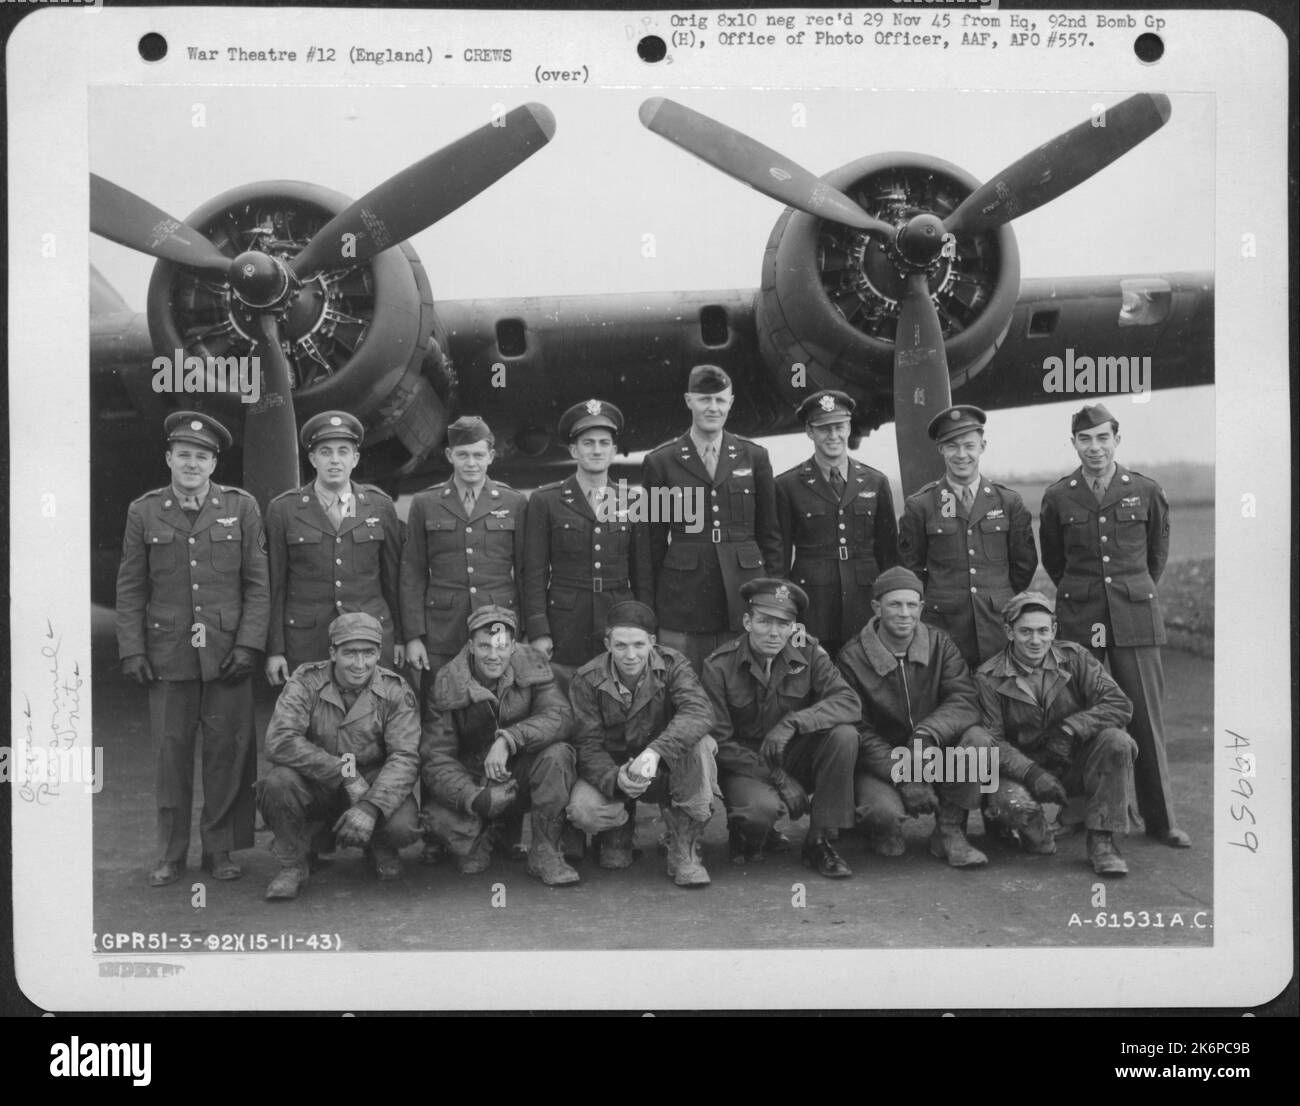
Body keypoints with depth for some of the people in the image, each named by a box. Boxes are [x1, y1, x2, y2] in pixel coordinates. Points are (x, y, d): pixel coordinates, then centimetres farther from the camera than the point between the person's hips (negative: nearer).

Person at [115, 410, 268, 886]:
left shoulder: (241, 507, 4)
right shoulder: (144, 512, 6)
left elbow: (257, 584, 3)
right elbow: (130, 588, 7)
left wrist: (248, 645, -6)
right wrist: (132, 650, 0)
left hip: (227, 652, 0)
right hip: (167, 655, 1)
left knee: (228, 751, 2)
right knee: (170, 752, 4)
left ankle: (220, 848, 15)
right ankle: (171, 854, 15)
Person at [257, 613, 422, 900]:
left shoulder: (396, 691, -9)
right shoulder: (306, 680, -12)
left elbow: (405, 757, -17)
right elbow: (279, 741, -25)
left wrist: (371, 807, -35)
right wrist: (346, 774, -29)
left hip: (374, 785, 0)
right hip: (315, 786, 0)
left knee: (402, 825, -29)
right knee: (279, 781, -31)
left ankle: (380, 849, 12)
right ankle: (293, 864, -4)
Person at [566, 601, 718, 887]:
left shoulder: (672, 664, -14)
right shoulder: (586, 680, -12)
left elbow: (699, 710, -32)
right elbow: (588, 745, -15)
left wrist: (655, 751, -49)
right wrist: (615, 778, -38)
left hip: (666, 768, 0)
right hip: (611, 769, 0)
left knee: (701, 745, -32)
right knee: (583, 810, -31)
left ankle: (684, 851, -18)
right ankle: (618, 832, 9)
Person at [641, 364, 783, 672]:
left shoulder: (755, 458, 9)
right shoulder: (660, 462, 4)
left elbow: (770, 534, 12)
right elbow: (653, 542, 7)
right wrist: (650, 607, 5)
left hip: (743, 599, 1)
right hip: (683, 599, -1)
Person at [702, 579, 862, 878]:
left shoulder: (807, 653, -5)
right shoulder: (719, 667, -13)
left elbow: (850, 702, -17)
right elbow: (719, 743, -13)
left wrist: (792, 722, -32)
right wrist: (777, 778, -20)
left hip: (795, 757, 4)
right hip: (744, 766, -4)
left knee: (844, 735, -24)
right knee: (763, 807, -36)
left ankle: (819, 842, -13)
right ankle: (745, 832, 4)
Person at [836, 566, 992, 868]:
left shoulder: (939, 643, -2)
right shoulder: (853, 657, -11)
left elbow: (963, 700, -14)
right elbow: (859, 731, -13)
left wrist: (927, 733, -35)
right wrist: (904, 777, -24)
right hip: (879, 761, -3)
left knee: (978, 739, -26)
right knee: (885, 811, -34)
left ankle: (950, 832, -10)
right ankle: (886, 832, 8)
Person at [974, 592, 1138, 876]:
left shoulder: (1074, 658, -3)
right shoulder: (989, 678, -8)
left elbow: (1120, 704, -11)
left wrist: (1070, 730, -25)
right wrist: (1031, 772, -28)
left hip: (1076, 764, 2)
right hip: (1022, 769, -2)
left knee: (1116, 741, -27)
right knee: (1009, 802, -34)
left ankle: (1102, 840, -16)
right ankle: (1038, 839, 3)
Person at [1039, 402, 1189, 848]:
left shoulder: (1146, 492, 3)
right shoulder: (1057, 497, 3)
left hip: (1136, 616, 0)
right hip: (1078, 619, 0)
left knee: (1146, 717, 1)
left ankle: (1161, 818, 10)